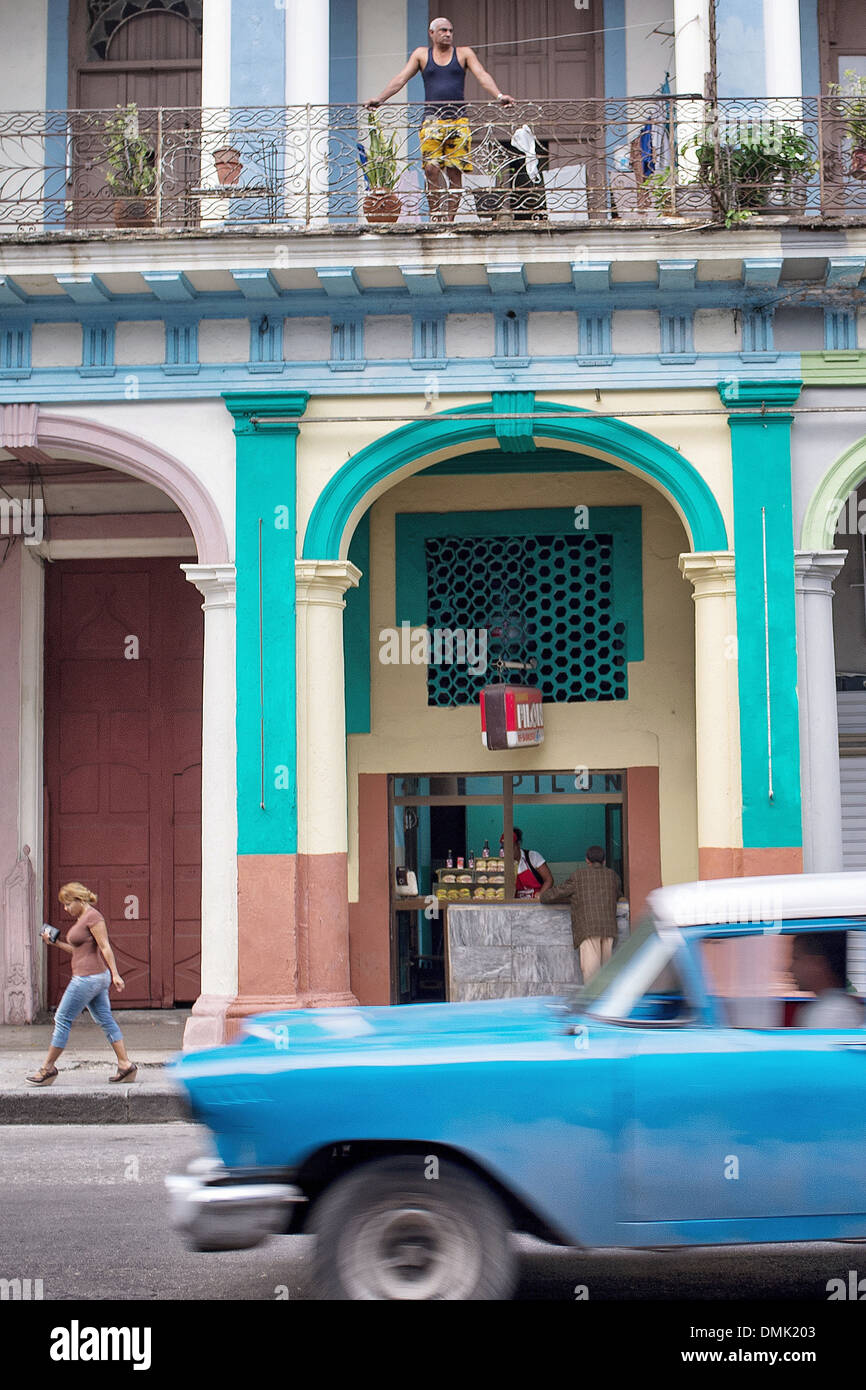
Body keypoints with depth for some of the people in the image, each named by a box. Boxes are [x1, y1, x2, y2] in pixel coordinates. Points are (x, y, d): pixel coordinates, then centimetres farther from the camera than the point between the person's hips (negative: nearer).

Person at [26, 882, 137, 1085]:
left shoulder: (93, 917, -13)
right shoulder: (81, 919, 17)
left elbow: (105, 947, -18)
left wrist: (115, 974, -22)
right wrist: (55, 943, 13)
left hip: (89, 976, -10)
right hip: (96, 978, 10)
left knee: (63, 1019, -3)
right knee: (105, 1020, 8)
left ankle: (48, 1068, 5)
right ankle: (125, 1065, 5)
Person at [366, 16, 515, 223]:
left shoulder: (464, 54, 13)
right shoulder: (421, 55, 14)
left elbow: (482, 76, 1)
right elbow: (401, 78, 10)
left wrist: (499, 95, -16)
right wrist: (379, 98, -2)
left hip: (458, 120, 0)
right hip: (431, 120, 0)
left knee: (455, 172, -4)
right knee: (432, 169, -13)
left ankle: (449, 218, 0)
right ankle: (436, 218, -9)